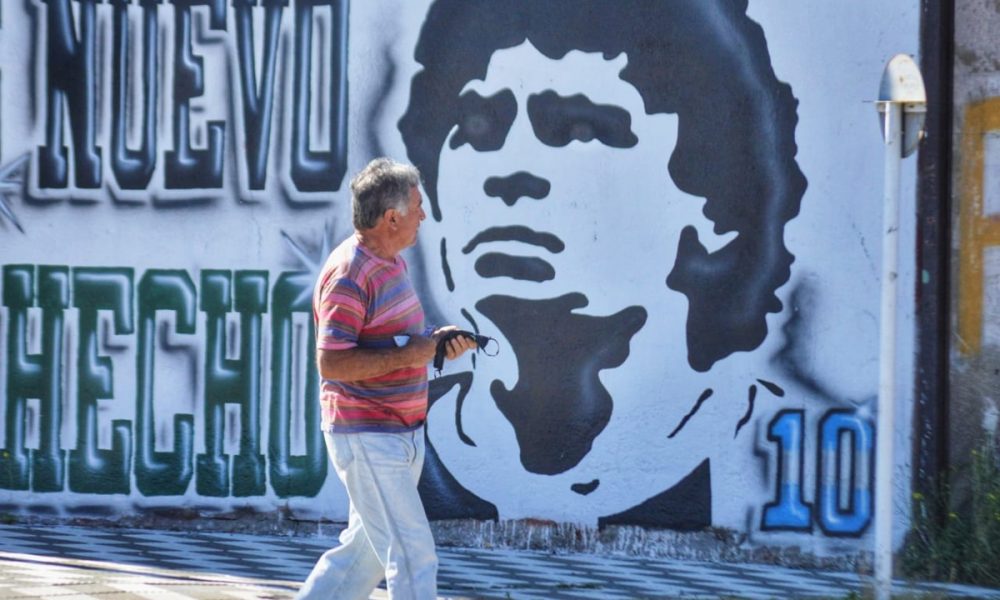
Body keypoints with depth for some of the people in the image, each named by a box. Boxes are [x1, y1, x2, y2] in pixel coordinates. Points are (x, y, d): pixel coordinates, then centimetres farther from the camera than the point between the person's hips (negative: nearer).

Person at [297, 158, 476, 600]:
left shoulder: (391, 262, 13)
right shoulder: (348, 275, -18)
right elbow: (330, 363, -24)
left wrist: (434, 341, 5)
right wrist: (407, 355, -23)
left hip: (401, 436, 10)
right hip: (367, 438, -10)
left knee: (367, 549, 17)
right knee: (412, 556, -9)